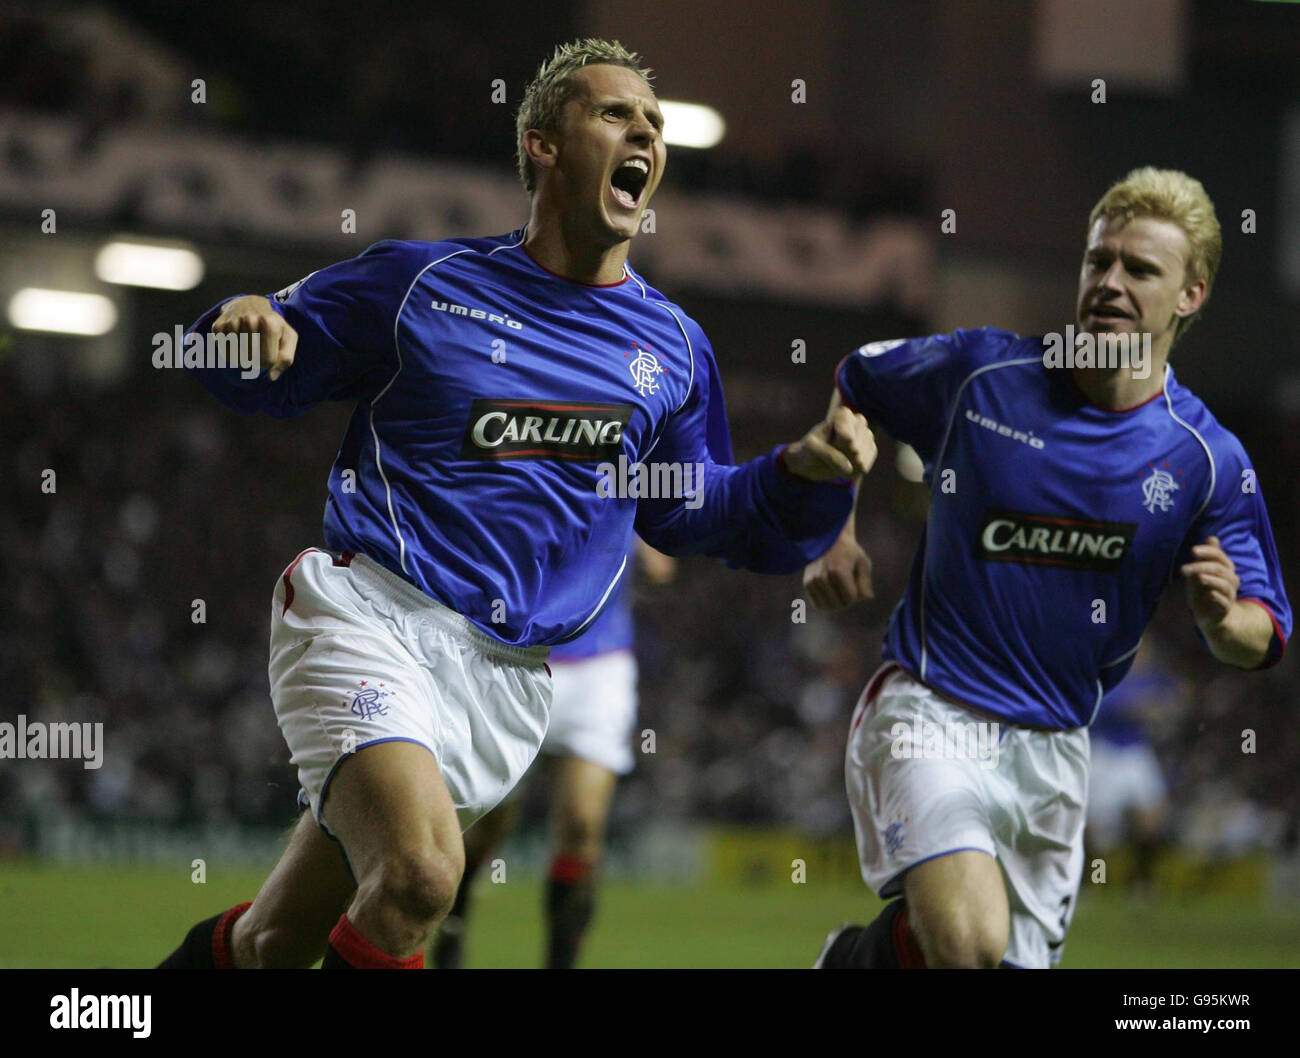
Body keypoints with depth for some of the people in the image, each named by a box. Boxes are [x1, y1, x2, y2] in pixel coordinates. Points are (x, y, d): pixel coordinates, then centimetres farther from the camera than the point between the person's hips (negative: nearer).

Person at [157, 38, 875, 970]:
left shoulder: (672, 344, 14)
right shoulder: (424, 281, 4)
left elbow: (689, 511, 23)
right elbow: (276, 356, 13)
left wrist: (804, 473, 5)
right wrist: (244, 332, -11)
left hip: (510, 676, 4)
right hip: (370, 619, -4)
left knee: (279, 943, 5)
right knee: (418, 877, -29)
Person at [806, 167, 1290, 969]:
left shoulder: (1208, 461, -3)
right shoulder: (981, 371, -5)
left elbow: (1262, 639, 3)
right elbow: (850, 385, 14)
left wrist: (1223, 615, -21)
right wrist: (835, 532, 4)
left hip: (1054, 746, 4)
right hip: (929, 713, -3)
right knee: (968, 942, -26)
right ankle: (857, 958, 6)